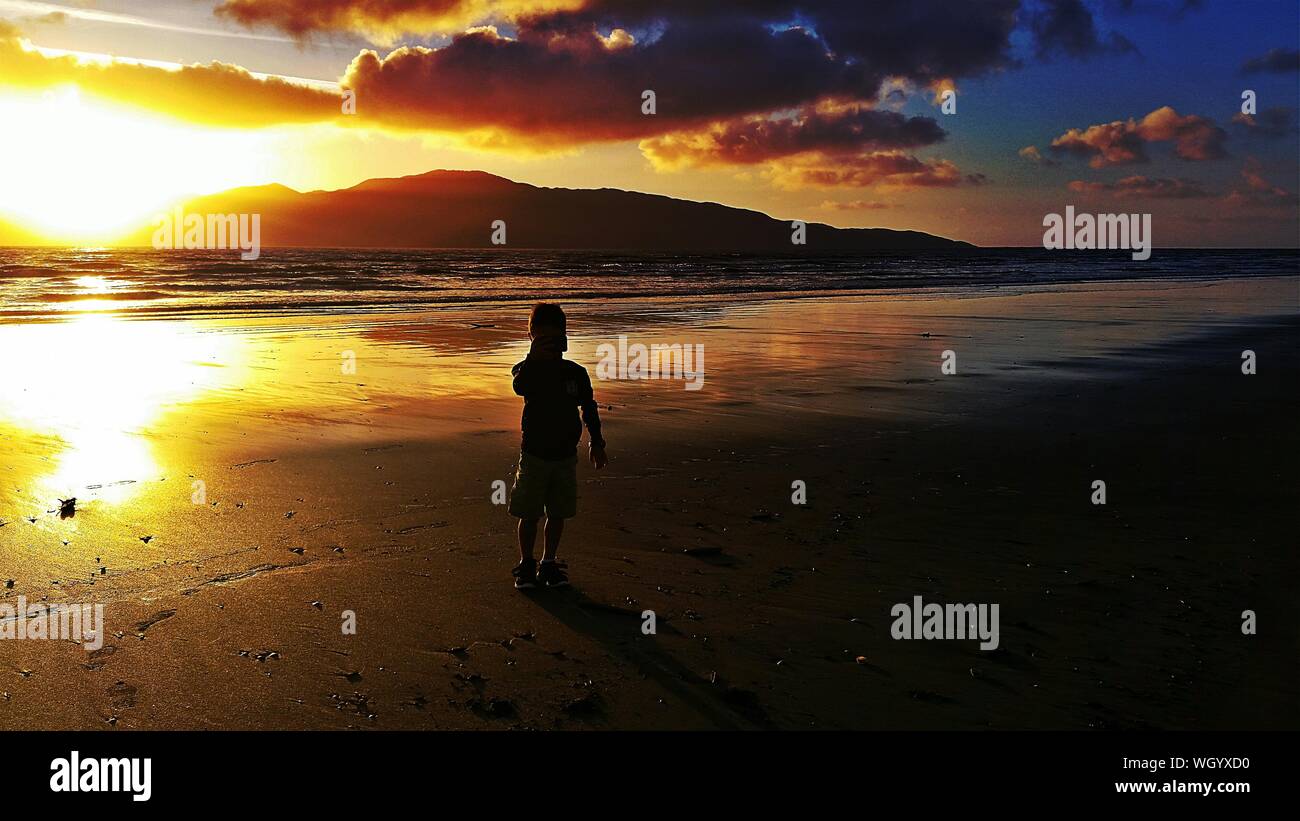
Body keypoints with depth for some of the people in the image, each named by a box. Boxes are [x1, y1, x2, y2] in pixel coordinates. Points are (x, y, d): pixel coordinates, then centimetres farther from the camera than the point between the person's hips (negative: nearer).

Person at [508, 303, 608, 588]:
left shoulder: (576, 373, 0)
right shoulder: (527, 370, -6)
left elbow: (589, 409, 9)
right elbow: (519, 387, -31)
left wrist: (596, 444, 8)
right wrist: (534, 357, -41)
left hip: (566, 456, 2)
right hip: (534, 455, -2)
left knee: (558, 514, 10)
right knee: (529, 514, 5)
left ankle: (549, 562, 24)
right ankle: (525, 564, 19)